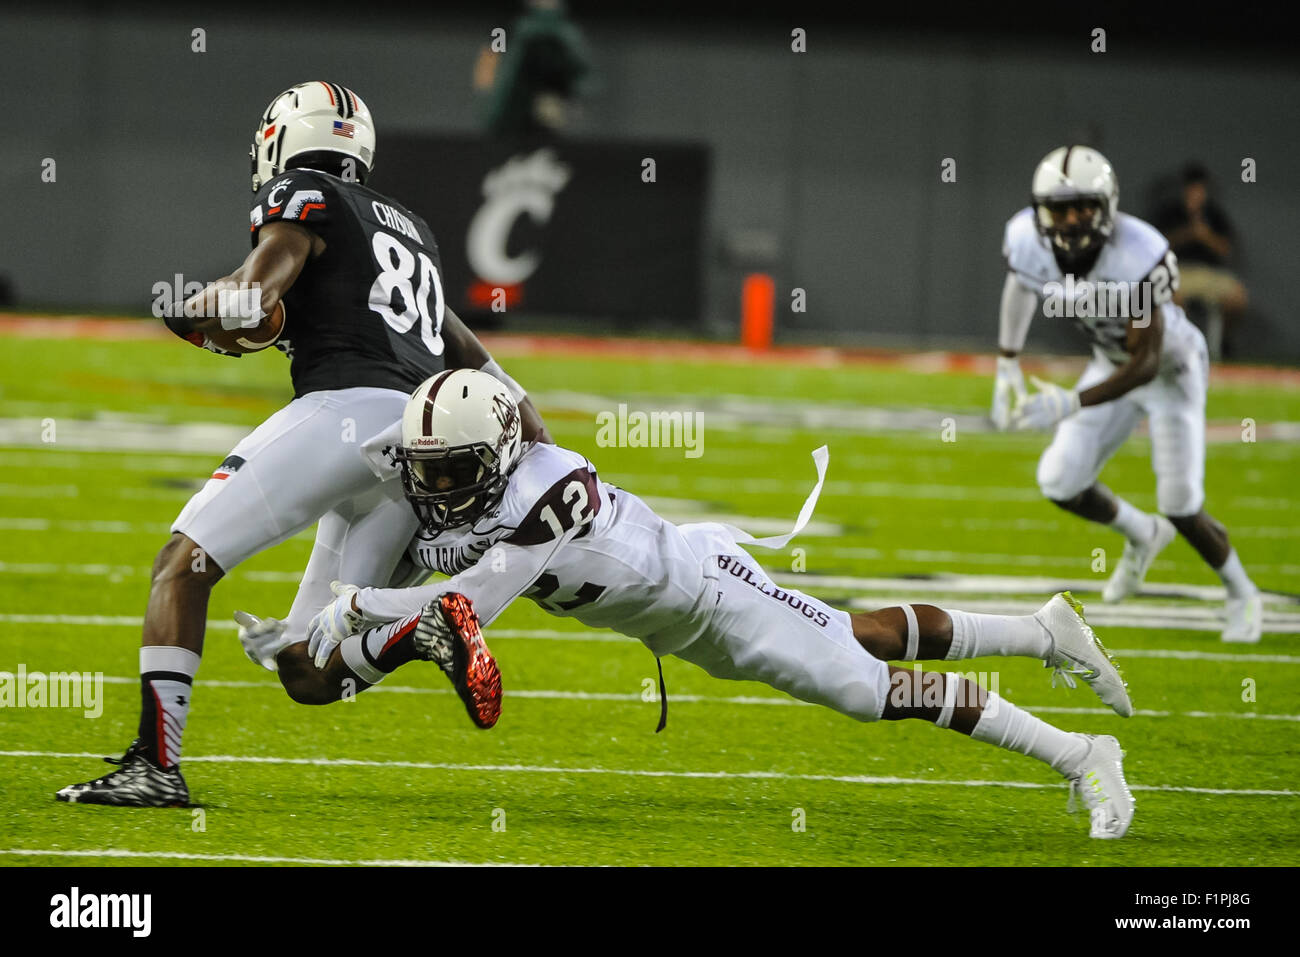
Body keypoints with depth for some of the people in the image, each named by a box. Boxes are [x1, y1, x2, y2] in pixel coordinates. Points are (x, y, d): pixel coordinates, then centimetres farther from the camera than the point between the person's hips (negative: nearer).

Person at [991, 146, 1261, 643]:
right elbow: (1020, 286, 4)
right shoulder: (1027, 241, -23)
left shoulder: (1139, 257, -39)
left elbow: (1146, 363, -33)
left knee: (1180, 505, -9)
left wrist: (1072, 404, -42)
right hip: (1112, 362, 5)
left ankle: (1241, 594, 19)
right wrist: (1007, 368, 7)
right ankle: (1142, 536, 30)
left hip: (1170, 367, -5)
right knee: (1061, 483, -2)